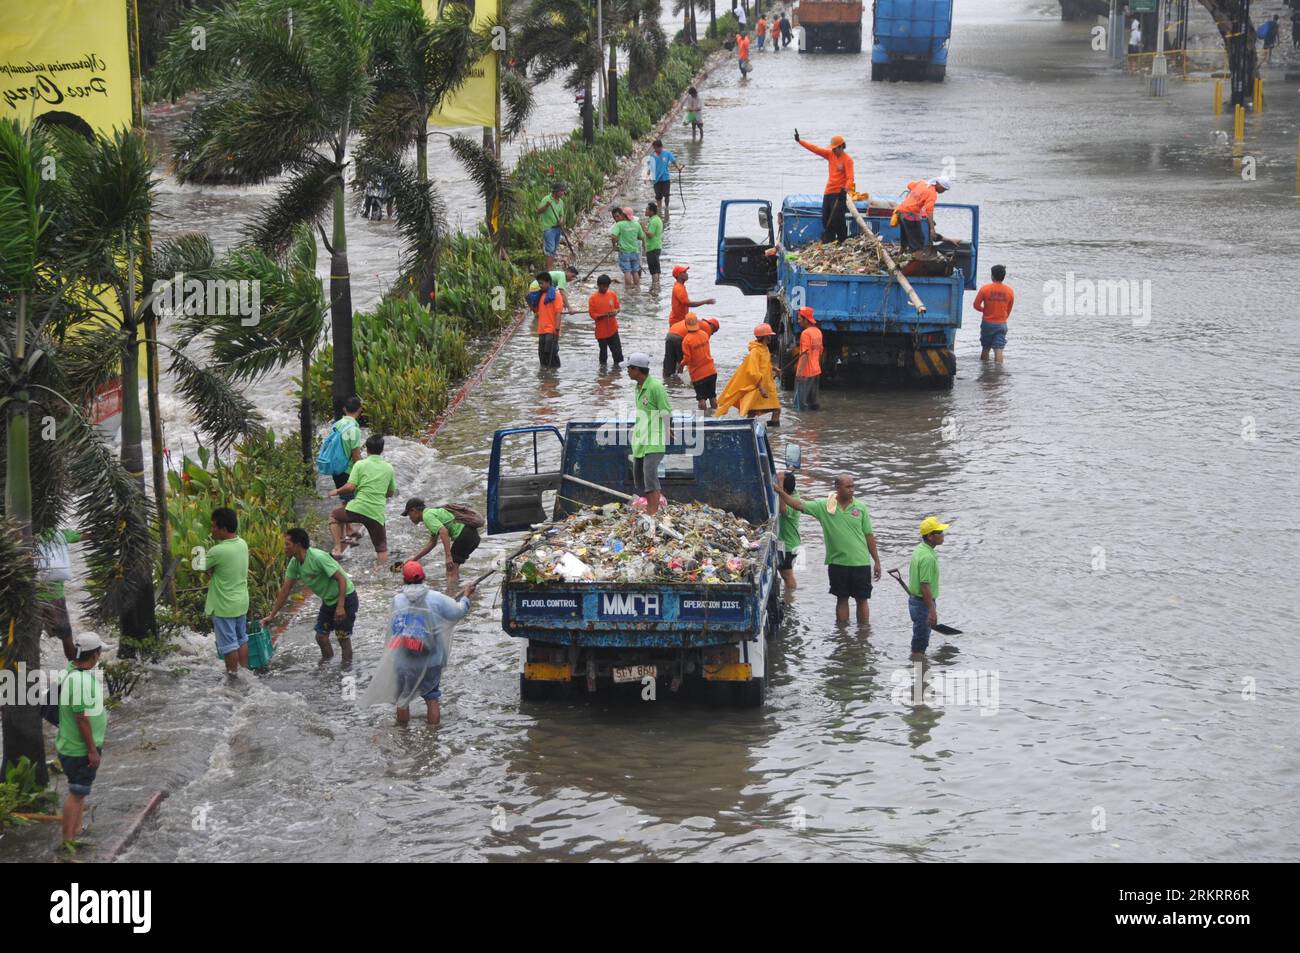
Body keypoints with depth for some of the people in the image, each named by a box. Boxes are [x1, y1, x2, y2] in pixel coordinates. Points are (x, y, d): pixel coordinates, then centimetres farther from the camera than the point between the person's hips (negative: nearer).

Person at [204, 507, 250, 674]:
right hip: (241, 602, 7)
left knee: (228, 644, 5)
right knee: (241, 639, 19)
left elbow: (203, 568, -11)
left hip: (224, 607, -7)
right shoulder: (242, 544, -2)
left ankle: (232, 676, 13)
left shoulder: (217, 551, -26)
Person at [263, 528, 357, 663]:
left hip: (345, 597, -8)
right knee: (321, 636, 8)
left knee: (343, 637, -5)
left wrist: (341, 606, -32)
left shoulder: (318, 557, -29)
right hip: (328, 600, 8)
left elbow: (341, 579, -27)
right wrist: (271, 615, 5)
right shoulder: (295, 563, -4)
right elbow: (285, 590, 4)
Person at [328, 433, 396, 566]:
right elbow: (391, 493, 18)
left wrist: (337, 491, 8)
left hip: (357, 509, -2)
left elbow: (350, 486, -9)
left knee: (334, 516, 26)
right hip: (377, 514, 2)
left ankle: (338, 549, 17)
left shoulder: (360, 464, -1)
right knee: (381, 547, 11)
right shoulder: (389, 468, 10)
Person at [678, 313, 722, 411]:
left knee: (701, 399, 3)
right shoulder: (704, 334, -3)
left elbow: (687, 359, -17)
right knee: (713, 396, 17)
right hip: (711, 371, 5)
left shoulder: (687, 340, -18)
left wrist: (681, 365, 2)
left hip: (698, 374, -5)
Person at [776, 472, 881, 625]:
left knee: (861, 600, 6)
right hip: (837, 562, 0)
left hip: (860, 563, 0)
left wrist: (877, 561, 4)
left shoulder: (860, 507, -1)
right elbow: (799, 505, -8)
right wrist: (781, 492, -20)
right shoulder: (824, 506, -3)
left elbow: (869, 536, 3)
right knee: (841, 599, 12)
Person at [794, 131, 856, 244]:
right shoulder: (830, 154, 8)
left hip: (839, 193, -7)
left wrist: (845, 189, -34)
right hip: (828, 192, 7)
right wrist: (799, 141, 0)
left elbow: (850, 178, -17)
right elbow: (815, 149, 6)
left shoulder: (847, 159, -11)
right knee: (826, 219, 8)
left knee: (837, 219, -14)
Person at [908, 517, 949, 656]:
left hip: (914, 599, 10)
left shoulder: (919, 549, 8)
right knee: (919, 646, -2)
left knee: (920, 642, 19)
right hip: (923, 603, -10)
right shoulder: (928, 557, -24)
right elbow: (925, 586, -26)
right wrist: (932, 611, -24)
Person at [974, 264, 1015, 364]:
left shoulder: (985, 289, -11)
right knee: (999, 349, -2)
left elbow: (976, 305, -5)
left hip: (987, 323, -1)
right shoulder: (1010, 291, -4)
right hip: (1001, 324, 1)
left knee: (985, 348, 14)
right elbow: (1009, 310, 6)